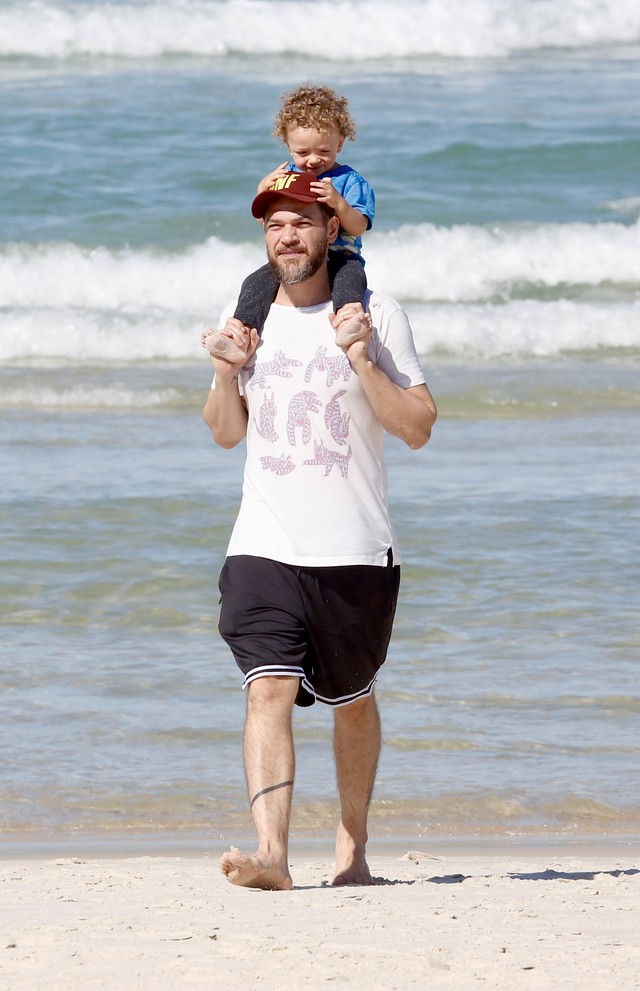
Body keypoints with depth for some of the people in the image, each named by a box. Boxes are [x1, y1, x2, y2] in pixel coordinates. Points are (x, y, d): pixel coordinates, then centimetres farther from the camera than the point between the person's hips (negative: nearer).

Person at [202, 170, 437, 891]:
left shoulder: (376, 317, 0)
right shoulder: (246, 317, 11)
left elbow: (417, 428, -5)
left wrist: (362, 362, -17)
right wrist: (226, 374, 1)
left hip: (355, 551, -1)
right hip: (264, 548, 1)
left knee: (351, 701, 13)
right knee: (268, 689, -17)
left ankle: (352, 845, 31)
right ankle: (270, 852, -28)